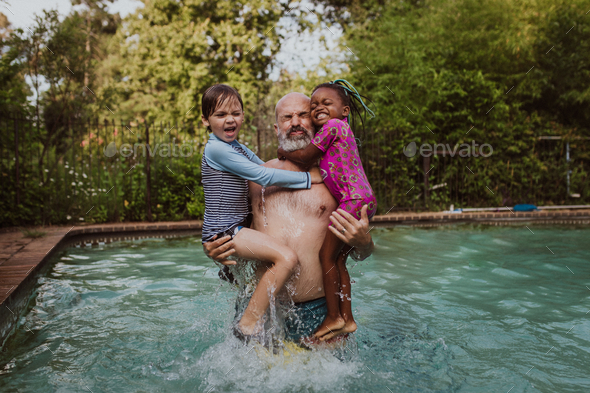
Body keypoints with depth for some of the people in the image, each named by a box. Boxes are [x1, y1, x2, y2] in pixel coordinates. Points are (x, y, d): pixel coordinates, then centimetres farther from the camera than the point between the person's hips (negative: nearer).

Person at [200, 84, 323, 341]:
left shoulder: (239, 148, 15)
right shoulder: (216, 148, -15)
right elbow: (263, 177, -18)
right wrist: (308, 178, -11)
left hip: (238, 226, 10)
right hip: (222, 231, -10)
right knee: (287, 258, -25)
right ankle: (248, 325, -17)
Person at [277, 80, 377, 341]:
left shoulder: (332, 125, -5)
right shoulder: (342, 129, 23)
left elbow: (305, 157, -1)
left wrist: (284, 152, 14)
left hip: (353, 198, -10)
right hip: (363, 200, 10)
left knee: (327, 255, -5)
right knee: (338, 260, 12)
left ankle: (334, 316, 3)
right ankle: (347, 318, 15)